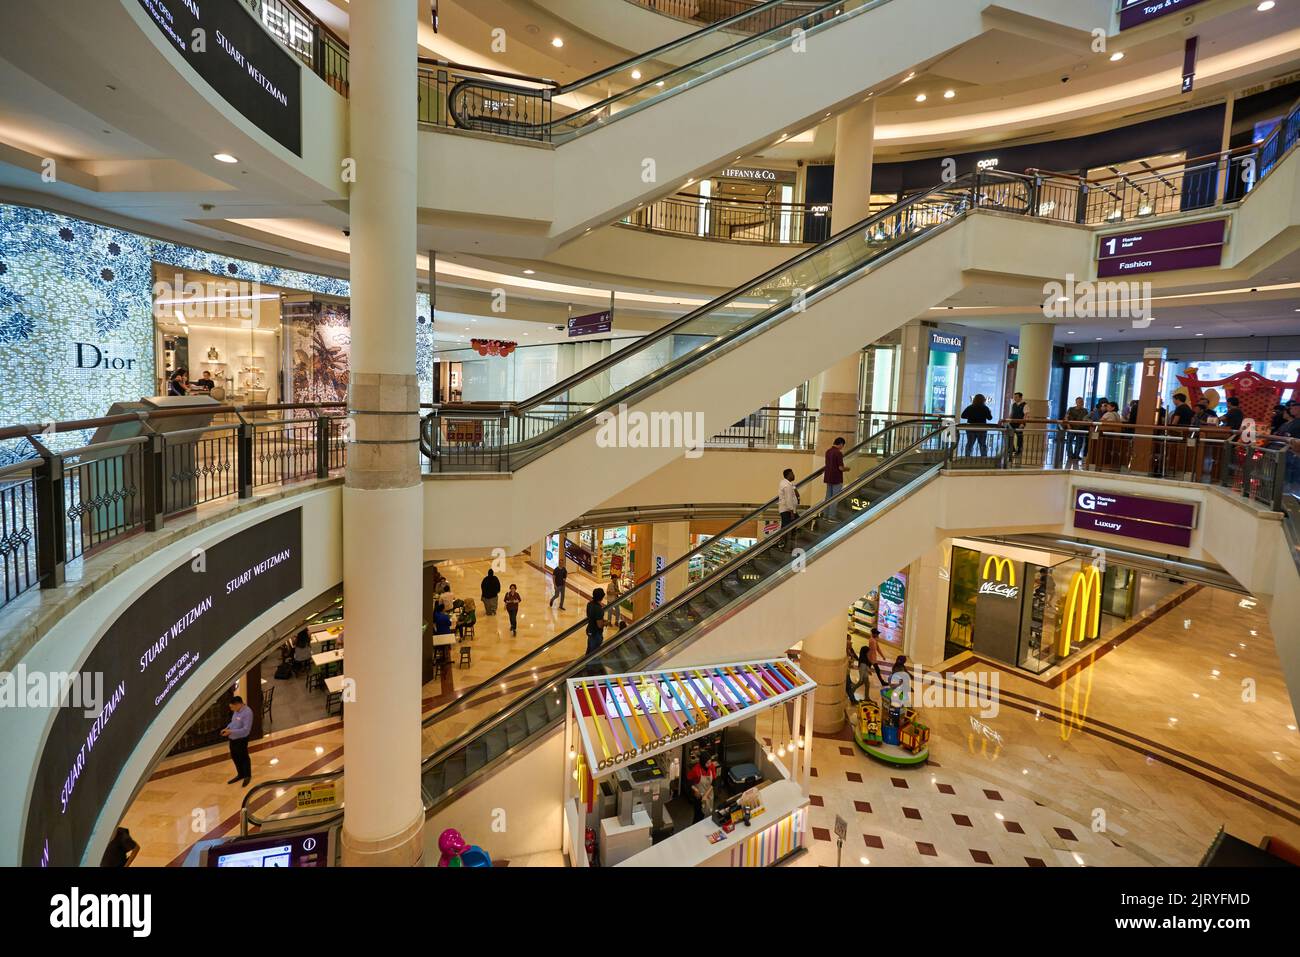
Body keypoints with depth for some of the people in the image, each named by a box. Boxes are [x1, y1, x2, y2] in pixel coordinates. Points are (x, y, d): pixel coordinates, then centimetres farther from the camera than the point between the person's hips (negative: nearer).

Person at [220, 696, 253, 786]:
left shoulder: (247, 712, -27)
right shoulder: (236, 711, 1)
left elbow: (246, 730, -28)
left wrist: (231, 732, -28)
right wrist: (227, 728, -1)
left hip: (241, 740, -9)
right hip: (233, 739, 9)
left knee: (243, 758, 9)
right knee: (234, 757, 22)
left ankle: (247, 776, 30)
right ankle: (240, 774, 42)